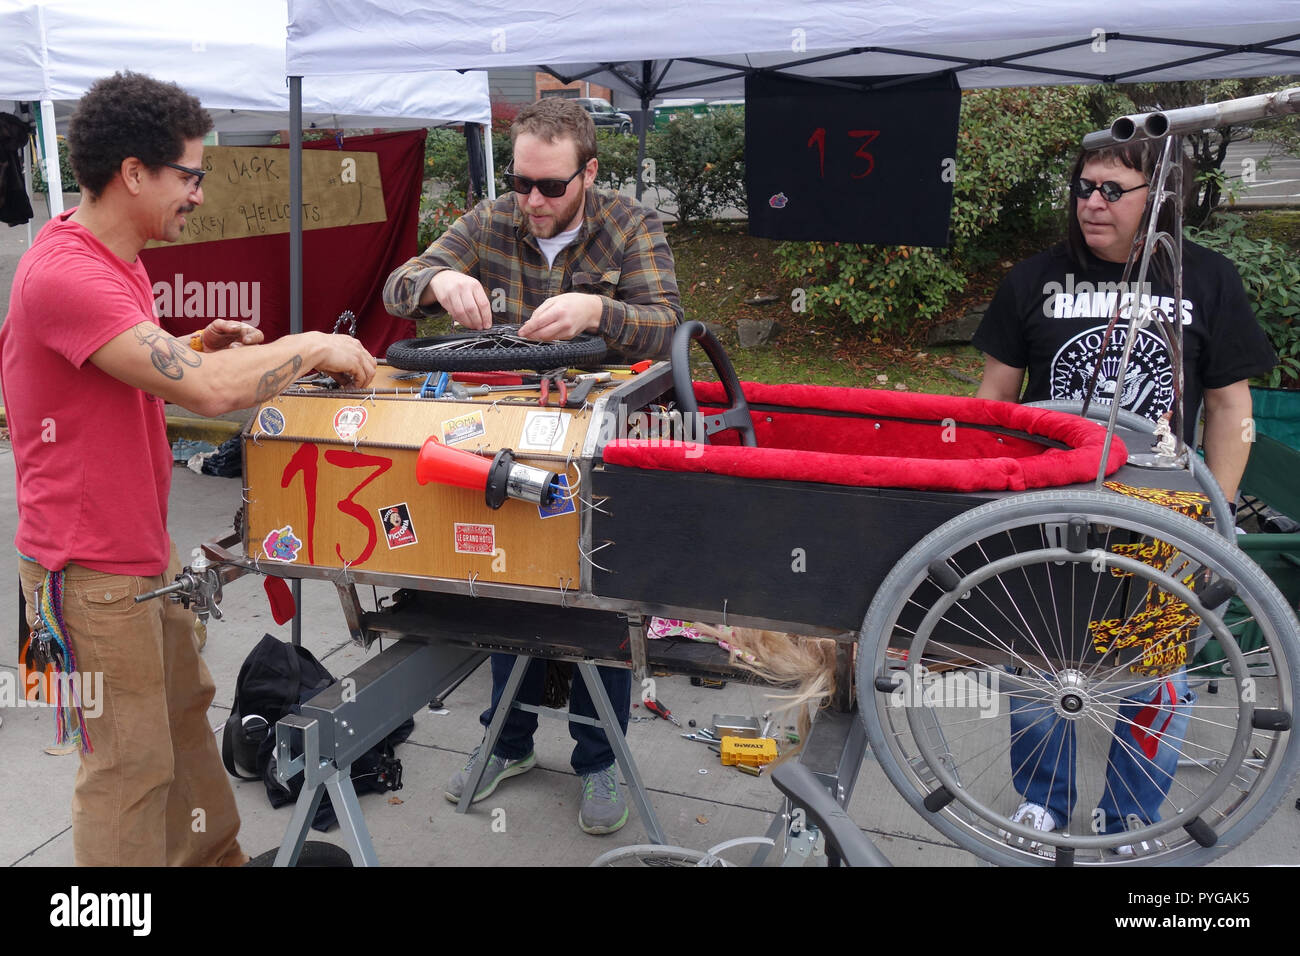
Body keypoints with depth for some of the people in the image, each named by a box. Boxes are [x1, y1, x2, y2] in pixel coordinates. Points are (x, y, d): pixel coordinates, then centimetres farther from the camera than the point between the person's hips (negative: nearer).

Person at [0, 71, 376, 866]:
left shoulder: (115, 261, 9)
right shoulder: (66, 275, -24)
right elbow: (209, 390, -33)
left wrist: (199, 347, 3)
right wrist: (314, 347, -19)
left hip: (144, 549, 10)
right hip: (90, 568, -10)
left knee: (185, 713, 21)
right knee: (132, 766, 2)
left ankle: (215, 856, 39)